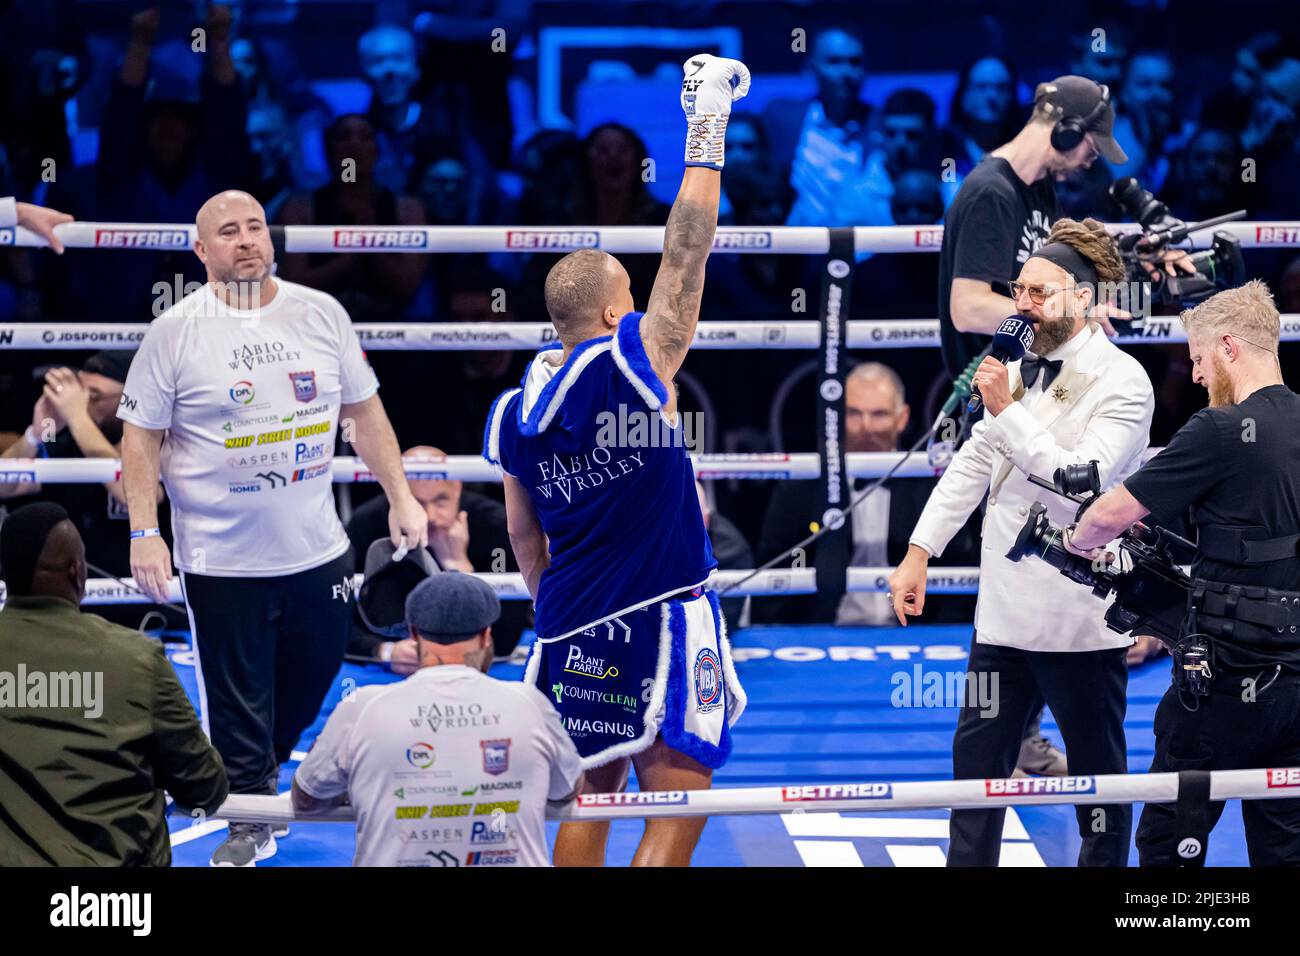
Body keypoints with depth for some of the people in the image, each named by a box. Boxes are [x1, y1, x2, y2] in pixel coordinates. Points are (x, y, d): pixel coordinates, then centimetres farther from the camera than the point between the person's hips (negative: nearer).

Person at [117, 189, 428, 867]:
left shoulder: (321, 314, 2)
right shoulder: (175, 333, -6)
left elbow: (364, 411, 11)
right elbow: (141, 437, -3)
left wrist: (400, 498, 6)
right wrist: (145, 533, -12)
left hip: (319, 551, 4)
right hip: (221, 561, -4)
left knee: (315, 673, 15)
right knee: (236, 697, 0)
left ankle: (264, 767, 41)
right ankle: (248, 820, 15)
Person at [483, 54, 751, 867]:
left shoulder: (515, 415, 7)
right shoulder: (634, 364, -10)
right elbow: (685, 255, -9)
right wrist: (708, 133, -4)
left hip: (572, 633, 6)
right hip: (661, 621, -6)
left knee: (588, 801, 15)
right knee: (676, 818, -5)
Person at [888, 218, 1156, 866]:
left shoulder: (1121, 382, -11)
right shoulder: (1023, 369, 10)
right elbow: (972, 465, 16)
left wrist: (1008, 411, -20)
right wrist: (919, 553, 13)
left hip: (1080, 616, -7)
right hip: (1005, 609, 7)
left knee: (1097, 773, 4)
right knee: (977, 760, 12)